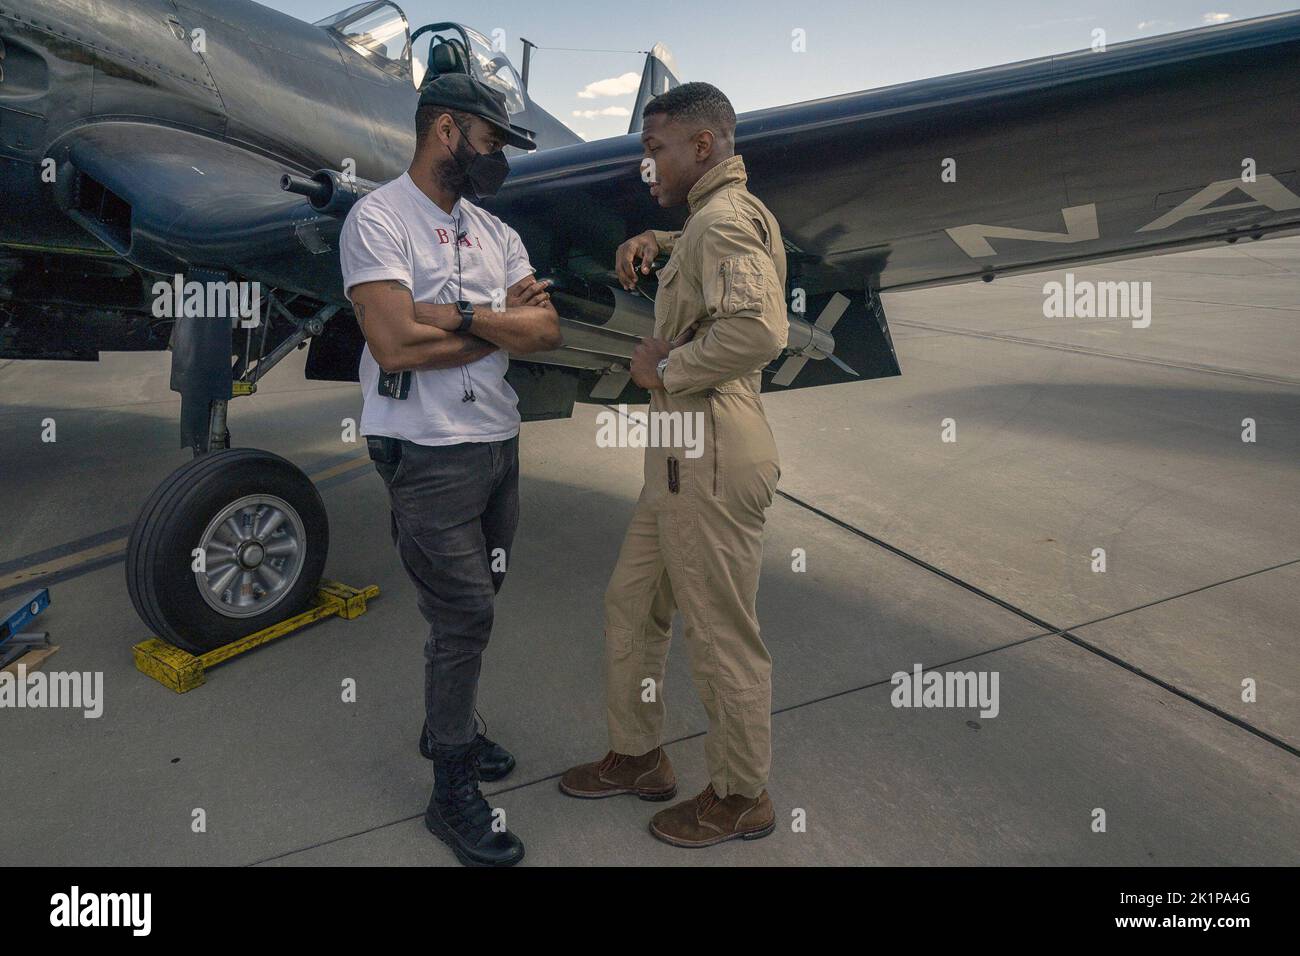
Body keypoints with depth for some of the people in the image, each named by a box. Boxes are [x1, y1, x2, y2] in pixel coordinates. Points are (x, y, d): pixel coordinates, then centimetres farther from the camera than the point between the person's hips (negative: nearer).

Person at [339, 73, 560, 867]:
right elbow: (395, 344, -21)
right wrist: (502, 323, -8)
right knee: (464, 615, -4)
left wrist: (460, 315, -15)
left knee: (472, 606, 16)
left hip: (499, 444, 7)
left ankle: (448, 728, 38)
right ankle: (454, 793, 13)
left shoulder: (496, 233, 14)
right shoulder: (379, 218, -8)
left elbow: (548, 332, 1)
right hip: (429, 453, -7)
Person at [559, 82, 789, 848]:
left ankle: (741, 798, 23)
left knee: (723, 638, 3)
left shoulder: (724, 221, -14)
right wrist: (655, 243, 22)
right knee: (632, 604, 19)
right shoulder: (717, 218, 18)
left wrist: (665, 367, -17)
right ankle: (639, 757, 36)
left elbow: (760, 329, -31)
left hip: (711, 463, -11)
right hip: (681, 460, 11)